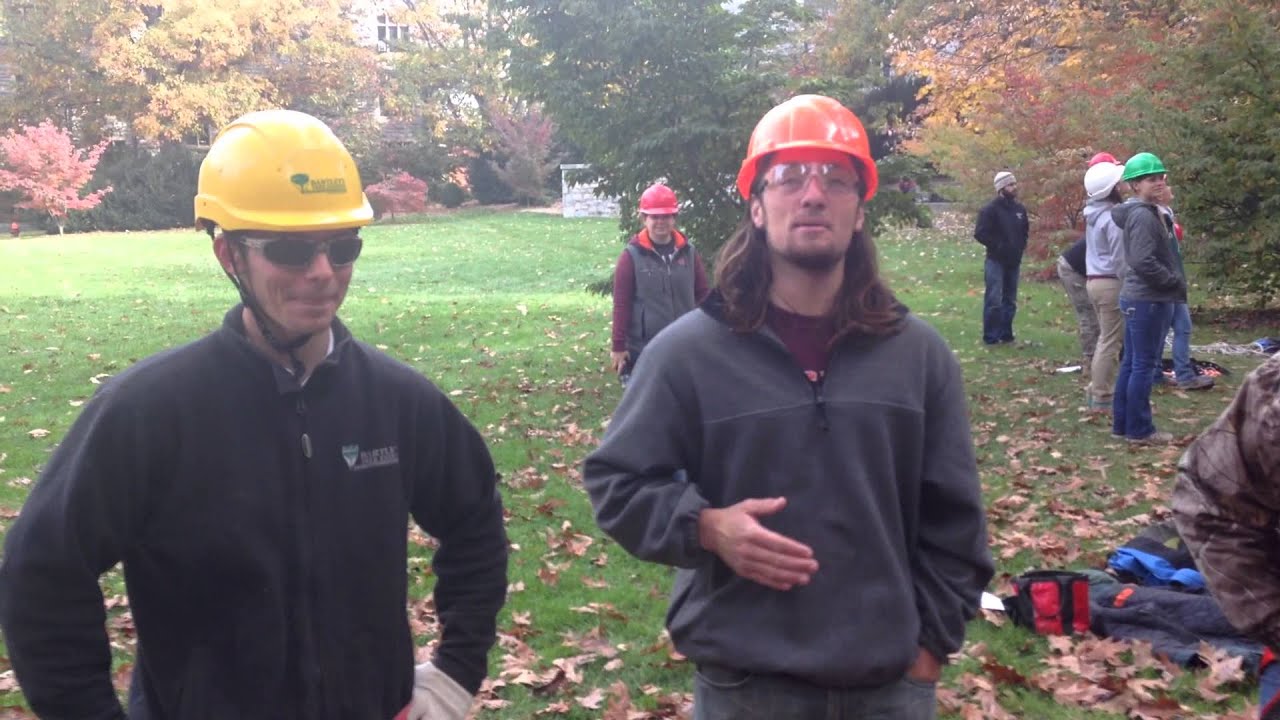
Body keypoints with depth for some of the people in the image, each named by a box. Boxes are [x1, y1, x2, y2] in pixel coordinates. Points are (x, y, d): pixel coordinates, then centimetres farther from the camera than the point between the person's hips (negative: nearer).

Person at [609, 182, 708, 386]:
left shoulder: (688, 252, 3)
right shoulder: (632, 256, -7)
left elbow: (702, 295, 9)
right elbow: (621, 304, -6)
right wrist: (618, 346, -7)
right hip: (644, 349, -3)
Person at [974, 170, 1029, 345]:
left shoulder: (1020, 209, 9)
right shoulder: (990, 209, -12)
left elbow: (1025, 230, 24)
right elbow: (980, 234, -15)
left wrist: (1021, 245, 7)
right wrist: (998, 246, -18)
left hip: (1014, 261, 7)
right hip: (996, 261, -7)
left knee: (1010, 300, 11)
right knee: (994, 300, -9)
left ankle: (1006, 334, 20)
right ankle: (990, 336, -3)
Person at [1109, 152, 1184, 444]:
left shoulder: (1144, 211, 14)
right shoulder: (1143, 215, -18)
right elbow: (1143, 262, -26)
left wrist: (1172, 282, 11)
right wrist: (1176, 282, -13)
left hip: (1139, 298, 10)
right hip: (1148, 300, -10)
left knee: (1130, 363, 14)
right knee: (1143, 366, -3)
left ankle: (1122, 423, 21)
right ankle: (1140, 430, 4)